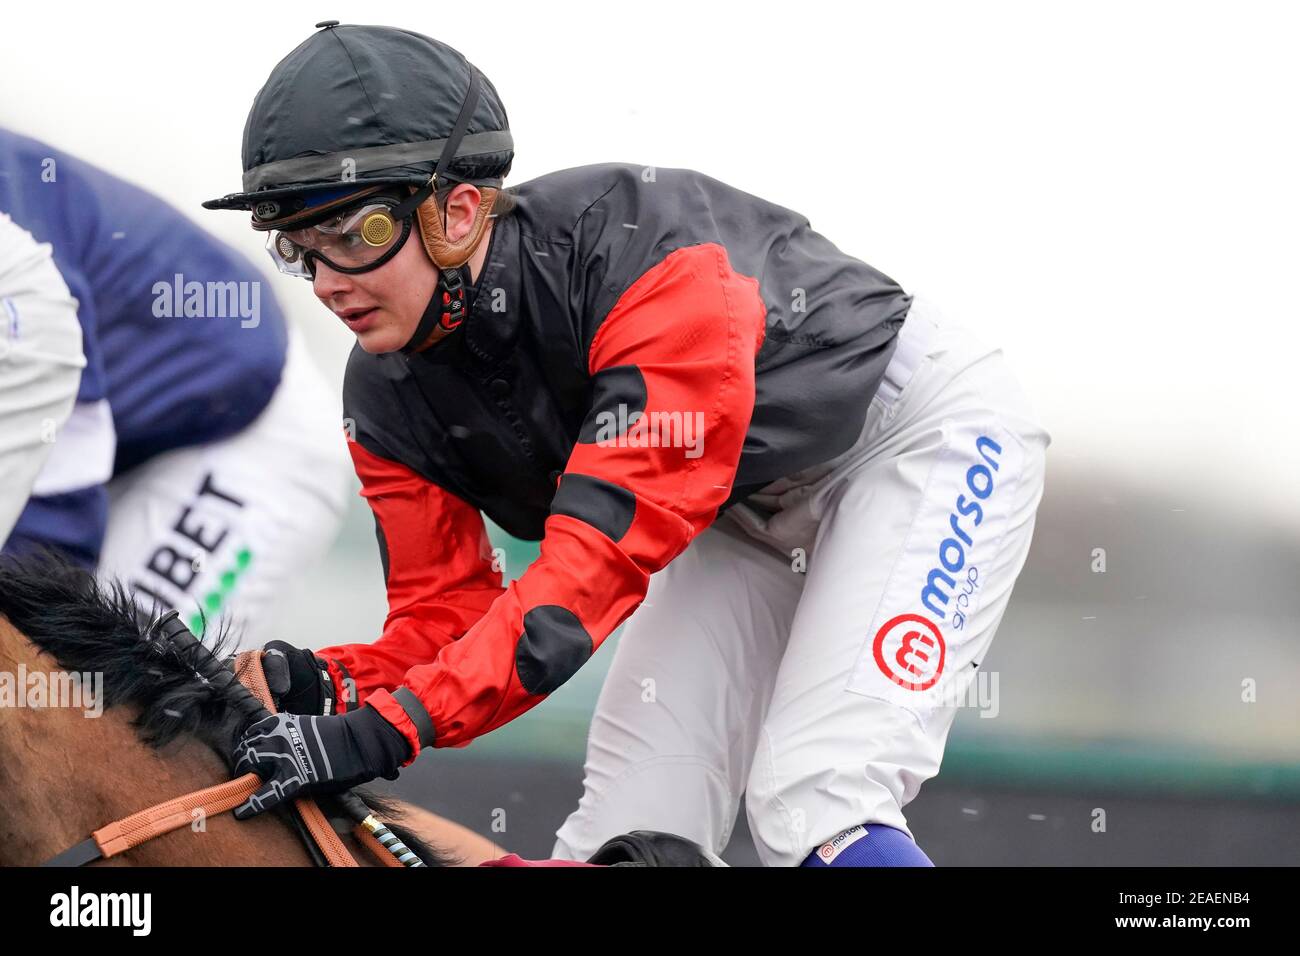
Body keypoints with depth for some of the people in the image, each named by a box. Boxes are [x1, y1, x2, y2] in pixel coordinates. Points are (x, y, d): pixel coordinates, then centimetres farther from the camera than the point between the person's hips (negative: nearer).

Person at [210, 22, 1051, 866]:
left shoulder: (642, 249, -35)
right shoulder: (391, 399, -13)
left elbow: (602, 554, -40)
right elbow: (445, 617, -8)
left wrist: (390, 728, -46)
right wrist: (335, 690, -31)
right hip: (747, 512, 7)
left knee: (811, 808, -23)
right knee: (626, 835, -3)